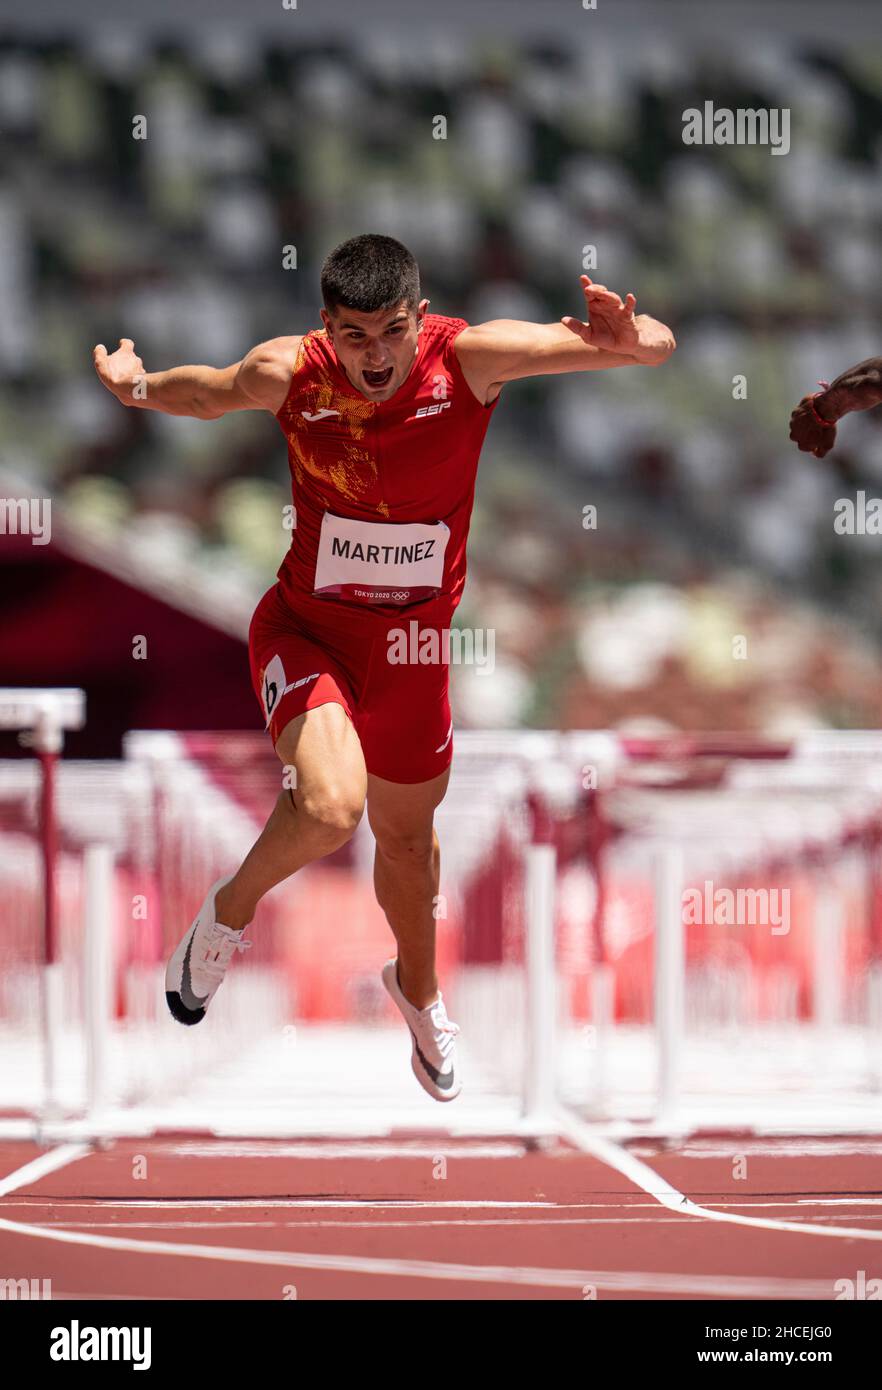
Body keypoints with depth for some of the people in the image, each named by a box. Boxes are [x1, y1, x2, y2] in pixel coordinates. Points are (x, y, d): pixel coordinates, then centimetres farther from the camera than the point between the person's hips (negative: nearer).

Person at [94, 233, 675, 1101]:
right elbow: (209, 394, 5)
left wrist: (626, 338, -47)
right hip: (306, 628, -2)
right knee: (329, 808, -28)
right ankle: (230, 912, 5)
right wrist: (137, 388, -17)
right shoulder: (288, 374, -19)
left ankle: (418, 989, 52)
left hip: (412, 640, 2)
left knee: (407, 834, 21)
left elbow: (658, 347, -22)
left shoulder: (469, 358, -21)